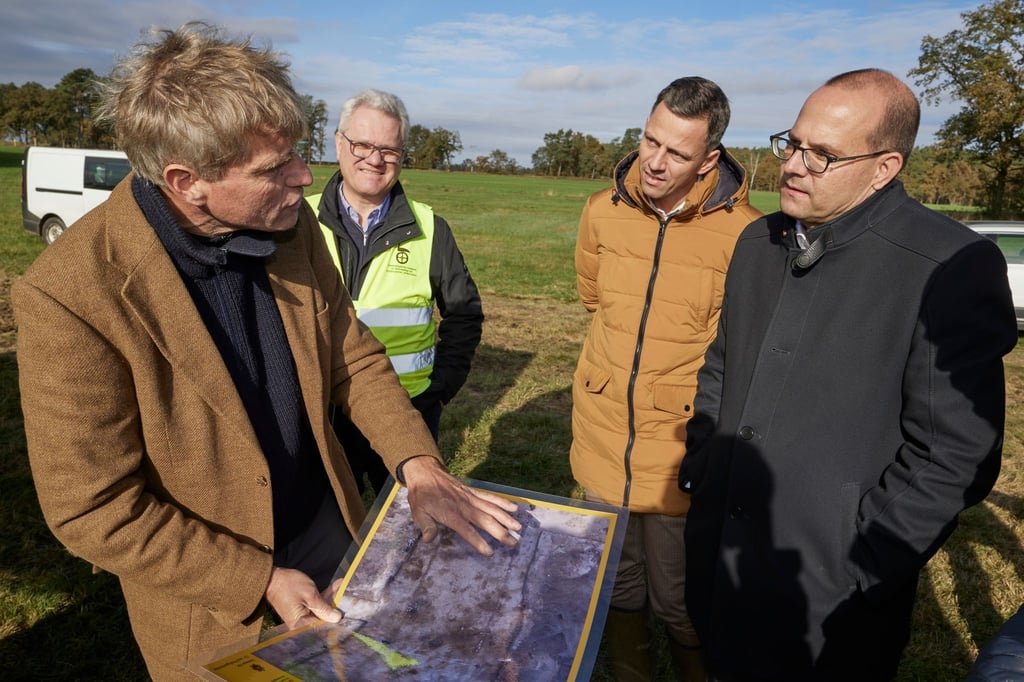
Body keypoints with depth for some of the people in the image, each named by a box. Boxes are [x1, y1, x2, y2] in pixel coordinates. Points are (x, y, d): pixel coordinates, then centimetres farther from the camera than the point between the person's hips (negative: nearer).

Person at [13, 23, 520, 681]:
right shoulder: (70, 296, -26)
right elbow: (92, 509, -19)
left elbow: (353, 357, -1)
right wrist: (261, 581, -17)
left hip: (334, 534, 5)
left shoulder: (292, 223, -11)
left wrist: (420, 465, -13)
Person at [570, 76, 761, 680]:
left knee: (681, 607, 14)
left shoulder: (743, 233, -17)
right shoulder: (603, 212, -3)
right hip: (604, 443, 4)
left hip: (680, 454, -4)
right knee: (618, 591, 22)